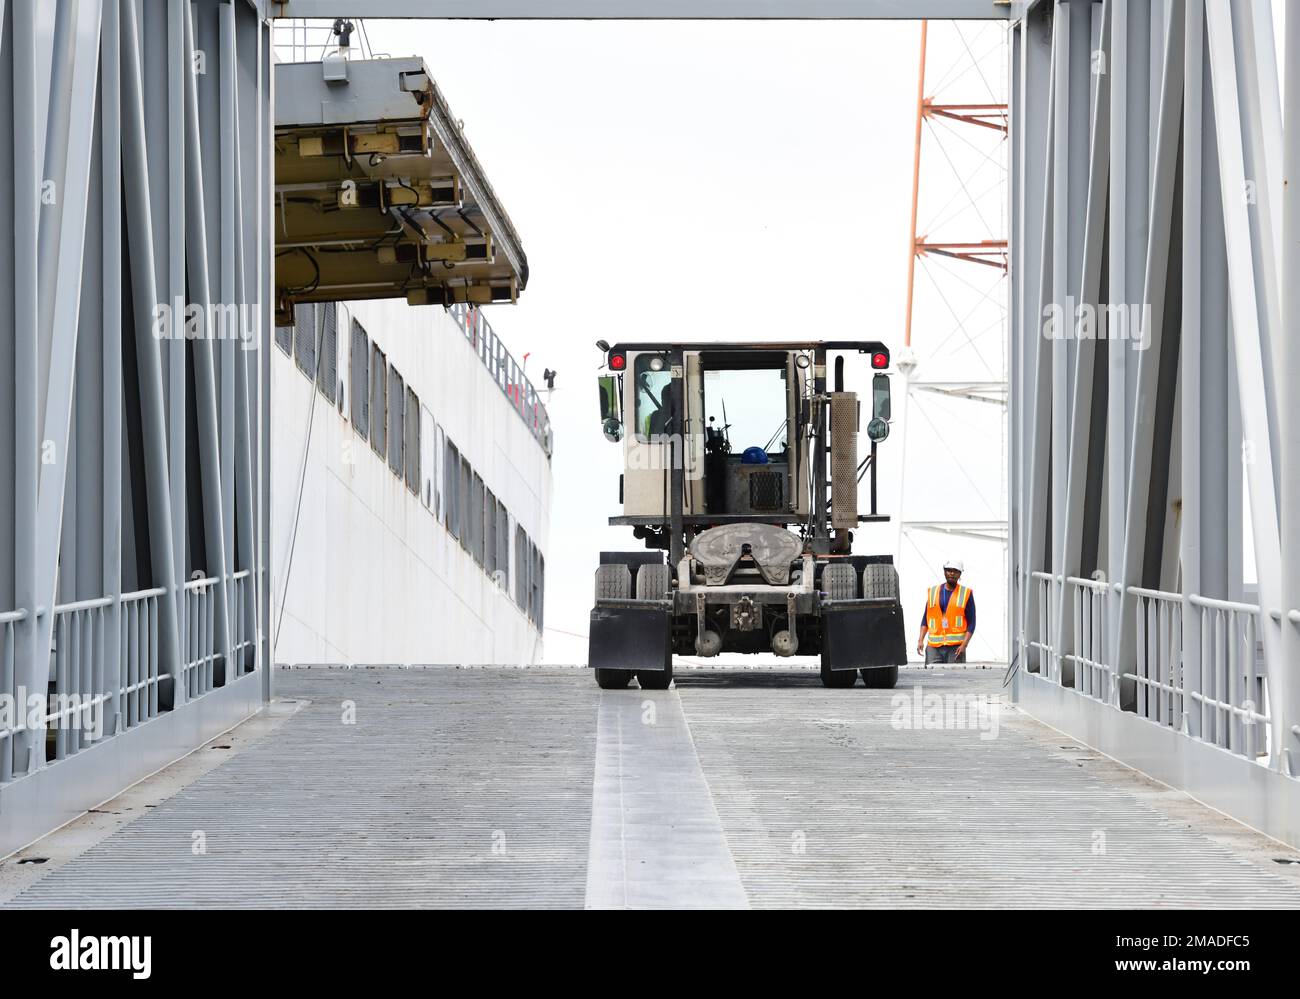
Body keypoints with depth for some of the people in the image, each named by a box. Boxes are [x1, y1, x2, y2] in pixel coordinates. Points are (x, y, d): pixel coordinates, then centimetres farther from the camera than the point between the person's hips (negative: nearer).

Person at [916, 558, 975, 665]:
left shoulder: (966, 594, 6)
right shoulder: (933, 592, 14)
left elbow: (971, 623, 3)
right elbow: (925, 619, 17)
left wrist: (964, 645, -9)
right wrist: (920, 640, 3)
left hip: (956, 647, -2)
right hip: (934, 646, 2)